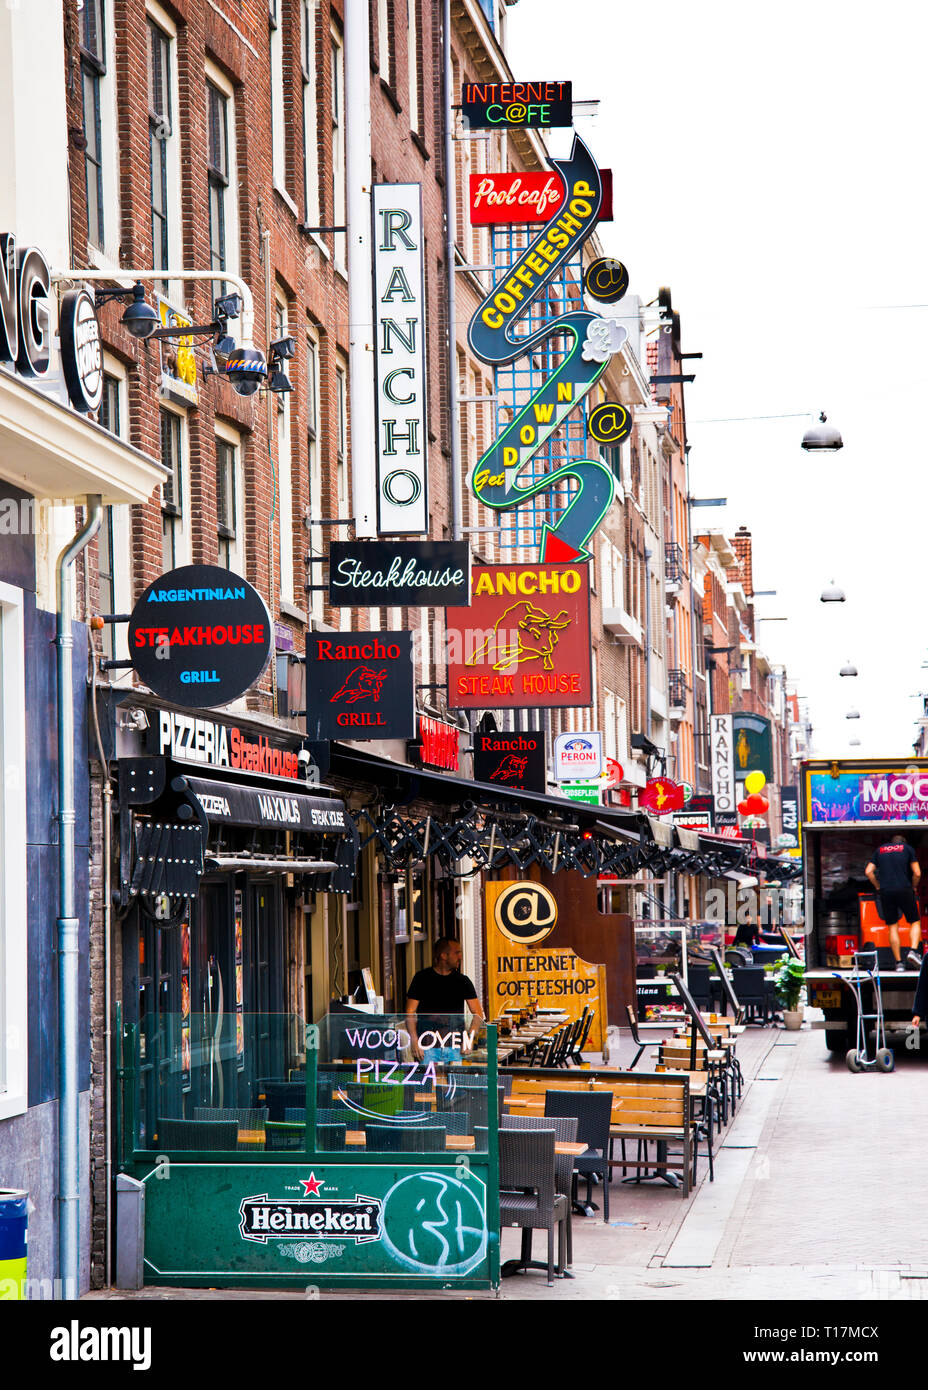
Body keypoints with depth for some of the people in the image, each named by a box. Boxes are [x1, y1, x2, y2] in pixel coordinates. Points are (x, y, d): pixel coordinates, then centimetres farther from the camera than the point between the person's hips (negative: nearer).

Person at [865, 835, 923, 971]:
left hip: (885, 892, 2)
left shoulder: (880, 850, 18)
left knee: (892, 927, 5)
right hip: (904, 890, -2)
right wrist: (913, 887, 17)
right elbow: (917, 873, 2)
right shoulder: (908, 849, 11)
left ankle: (898, 962, 0)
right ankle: (914, 951, -15)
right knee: (915, 922, 9)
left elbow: (868, 871, 10)